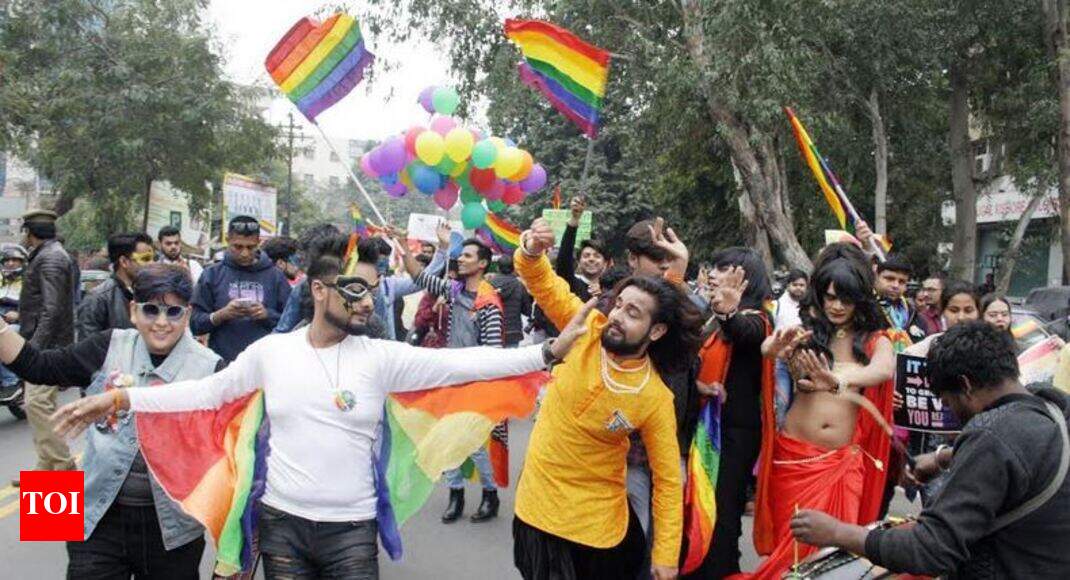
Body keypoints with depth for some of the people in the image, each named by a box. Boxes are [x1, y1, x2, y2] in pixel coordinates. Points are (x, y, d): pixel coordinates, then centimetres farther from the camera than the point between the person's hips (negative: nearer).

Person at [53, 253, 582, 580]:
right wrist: (121, 398, -4)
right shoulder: (271, 350, -2)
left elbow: (459, 364, -14)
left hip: (352, 528, -1)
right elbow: (207, 391, 4)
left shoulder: (382, 357, -8)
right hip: (281, 522, 1)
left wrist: (548, 352, -21)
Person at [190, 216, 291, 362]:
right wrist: (221, 315, -14)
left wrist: (267, 314, -14)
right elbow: (195, 324, 2)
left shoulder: (274, 275, 4)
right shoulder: (212, 274, 4)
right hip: (222, 362, 0)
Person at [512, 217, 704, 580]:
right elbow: (541, 280, -12)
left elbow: (667, 479, -11)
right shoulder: (589, 329, -13)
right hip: (538, 504, 2)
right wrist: (532, 250, -35)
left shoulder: (656, 399, -18)